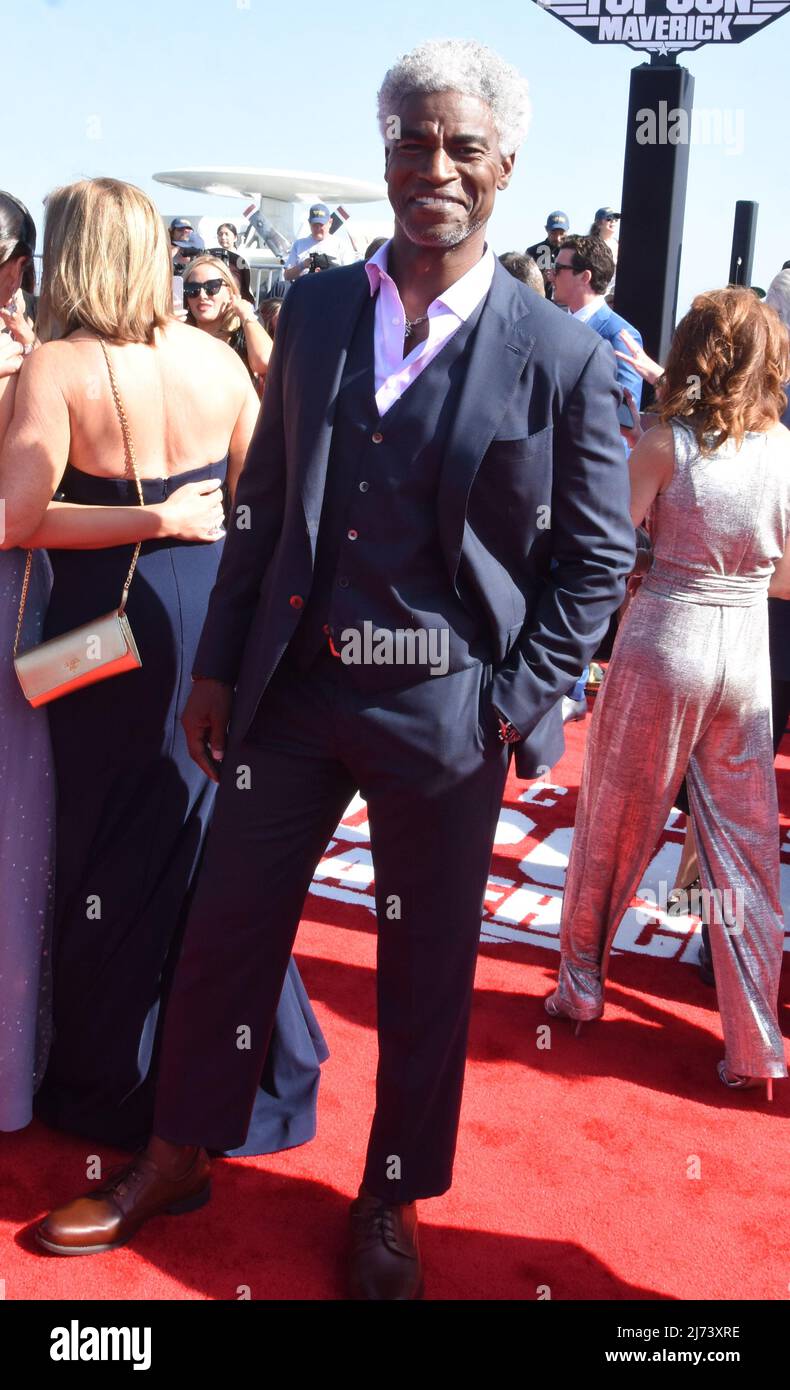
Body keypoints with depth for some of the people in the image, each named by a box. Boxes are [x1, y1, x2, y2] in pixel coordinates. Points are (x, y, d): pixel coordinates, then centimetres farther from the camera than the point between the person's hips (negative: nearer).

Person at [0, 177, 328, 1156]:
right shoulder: (216, 358, 0)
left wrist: (150, 520, -14)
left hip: (108, 626, -4)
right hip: (211, 620, 4)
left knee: (112, 848, 10)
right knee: (215, 836, 19)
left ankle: (116, 1090, 26)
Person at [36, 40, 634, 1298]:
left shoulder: (563, 357, -6)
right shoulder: (314, 309, 5)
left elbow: (597, 557, -2)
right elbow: (266, 503, 8)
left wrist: (513, 705, -8)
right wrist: (217, 666, 7)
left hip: (445, 713, -3)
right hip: (293, 688, 3)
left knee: (426, 970, 12)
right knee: (227, 931, 13)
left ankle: (393, 1205, 35)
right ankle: (179, 1159, 37)